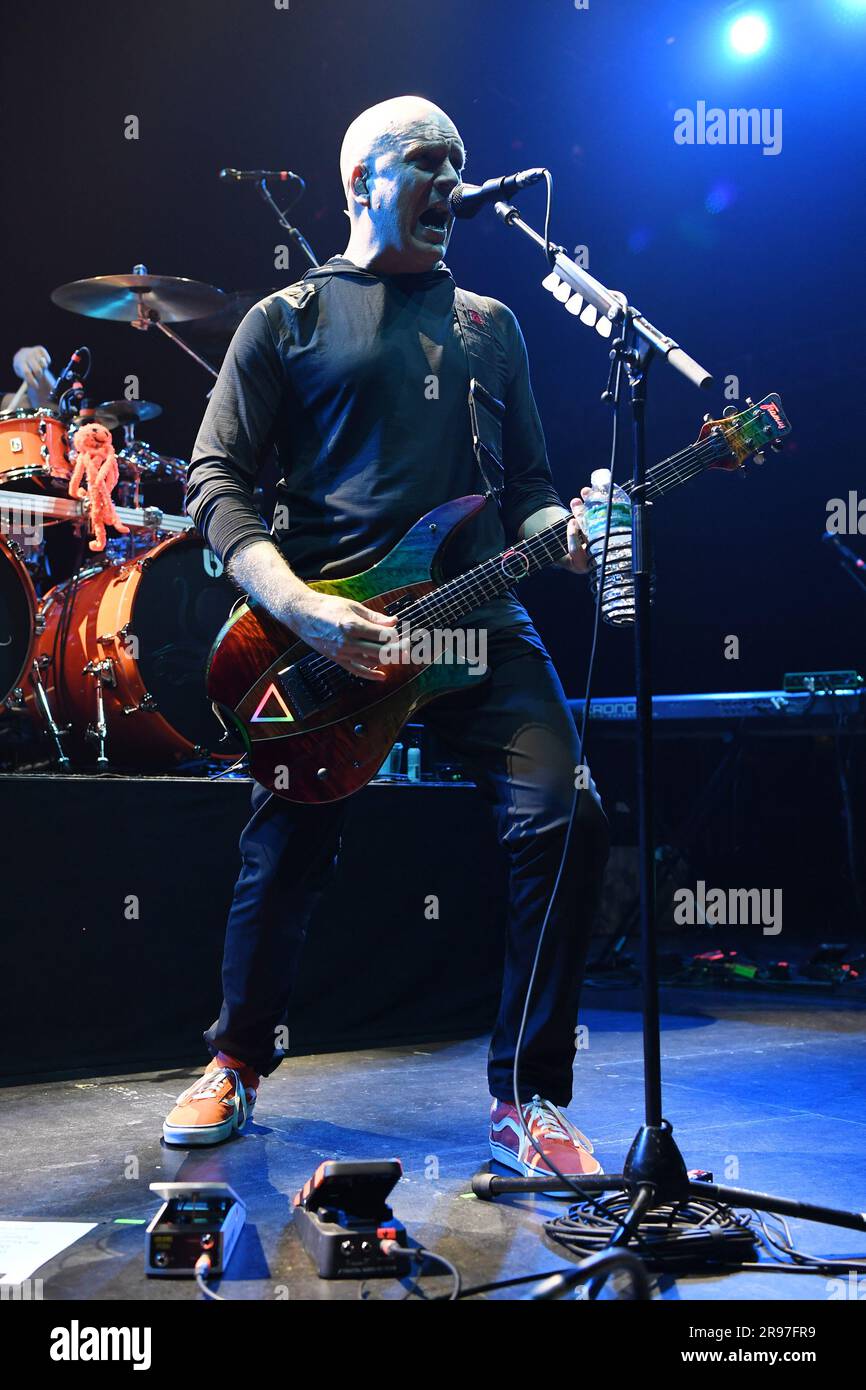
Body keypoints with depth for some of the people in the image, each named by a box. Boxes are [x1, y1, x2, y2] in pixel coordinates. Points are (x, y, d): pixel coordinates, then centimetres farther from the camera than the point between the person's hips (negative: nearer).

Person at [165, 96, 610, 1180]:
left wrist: (566, 532, -5)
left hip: (478, 621, 3)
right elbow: (214, 480, 0)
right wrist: (300, 606, -16)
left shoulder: (488, 324, 21)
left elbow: (528, 487, 20)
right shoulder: (290, 318, 8)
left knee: (563, 824, -15)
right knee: (285, 857, 1)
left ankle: (527, 1101, 0)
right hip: (322, 628, -2)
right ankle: (236, 1065, 29)